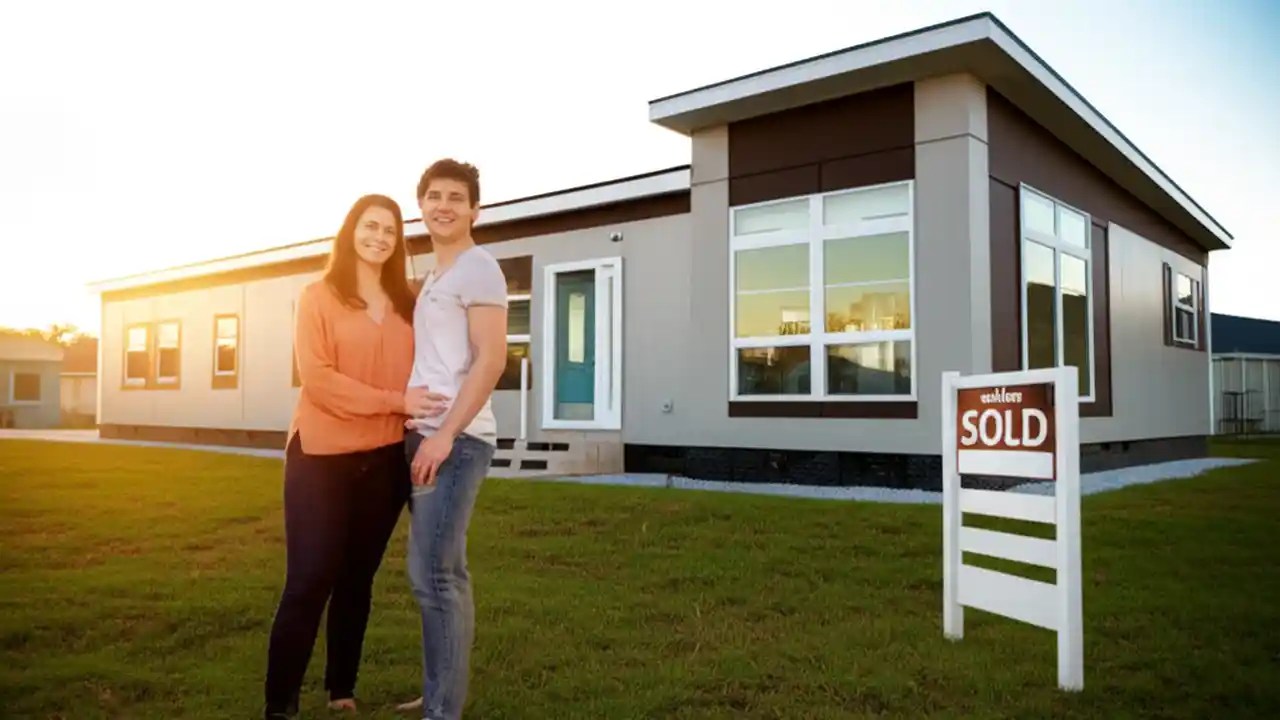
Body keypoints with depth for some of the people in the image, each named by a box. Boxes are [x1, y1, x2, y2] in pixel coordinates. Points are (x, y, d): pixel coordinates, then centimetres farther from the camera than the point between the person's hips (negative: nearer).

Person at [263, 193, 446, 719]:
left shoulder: (407, 304, 10)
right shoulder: (318, 296, -1)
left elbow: (418, 372, 15)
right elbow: (316, 377, -11)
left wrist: (422, 412, -6)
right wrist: (395, 401, -18)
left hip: (385, 460, 4)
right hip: (321, 458, -4)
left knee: (357, 580, 12)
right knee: (309, 583, -4)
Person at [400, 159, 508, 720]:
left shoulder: (477, 269, -7)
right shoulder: (434, 278, 21)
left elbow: (491, 361, -17)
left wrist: (445, 435, -20)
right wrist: (421, 431, 13)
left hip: (455, 440, -9)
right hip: (426, 437, 9)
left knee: (435, 576, -8)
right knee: (437, 574, 13)